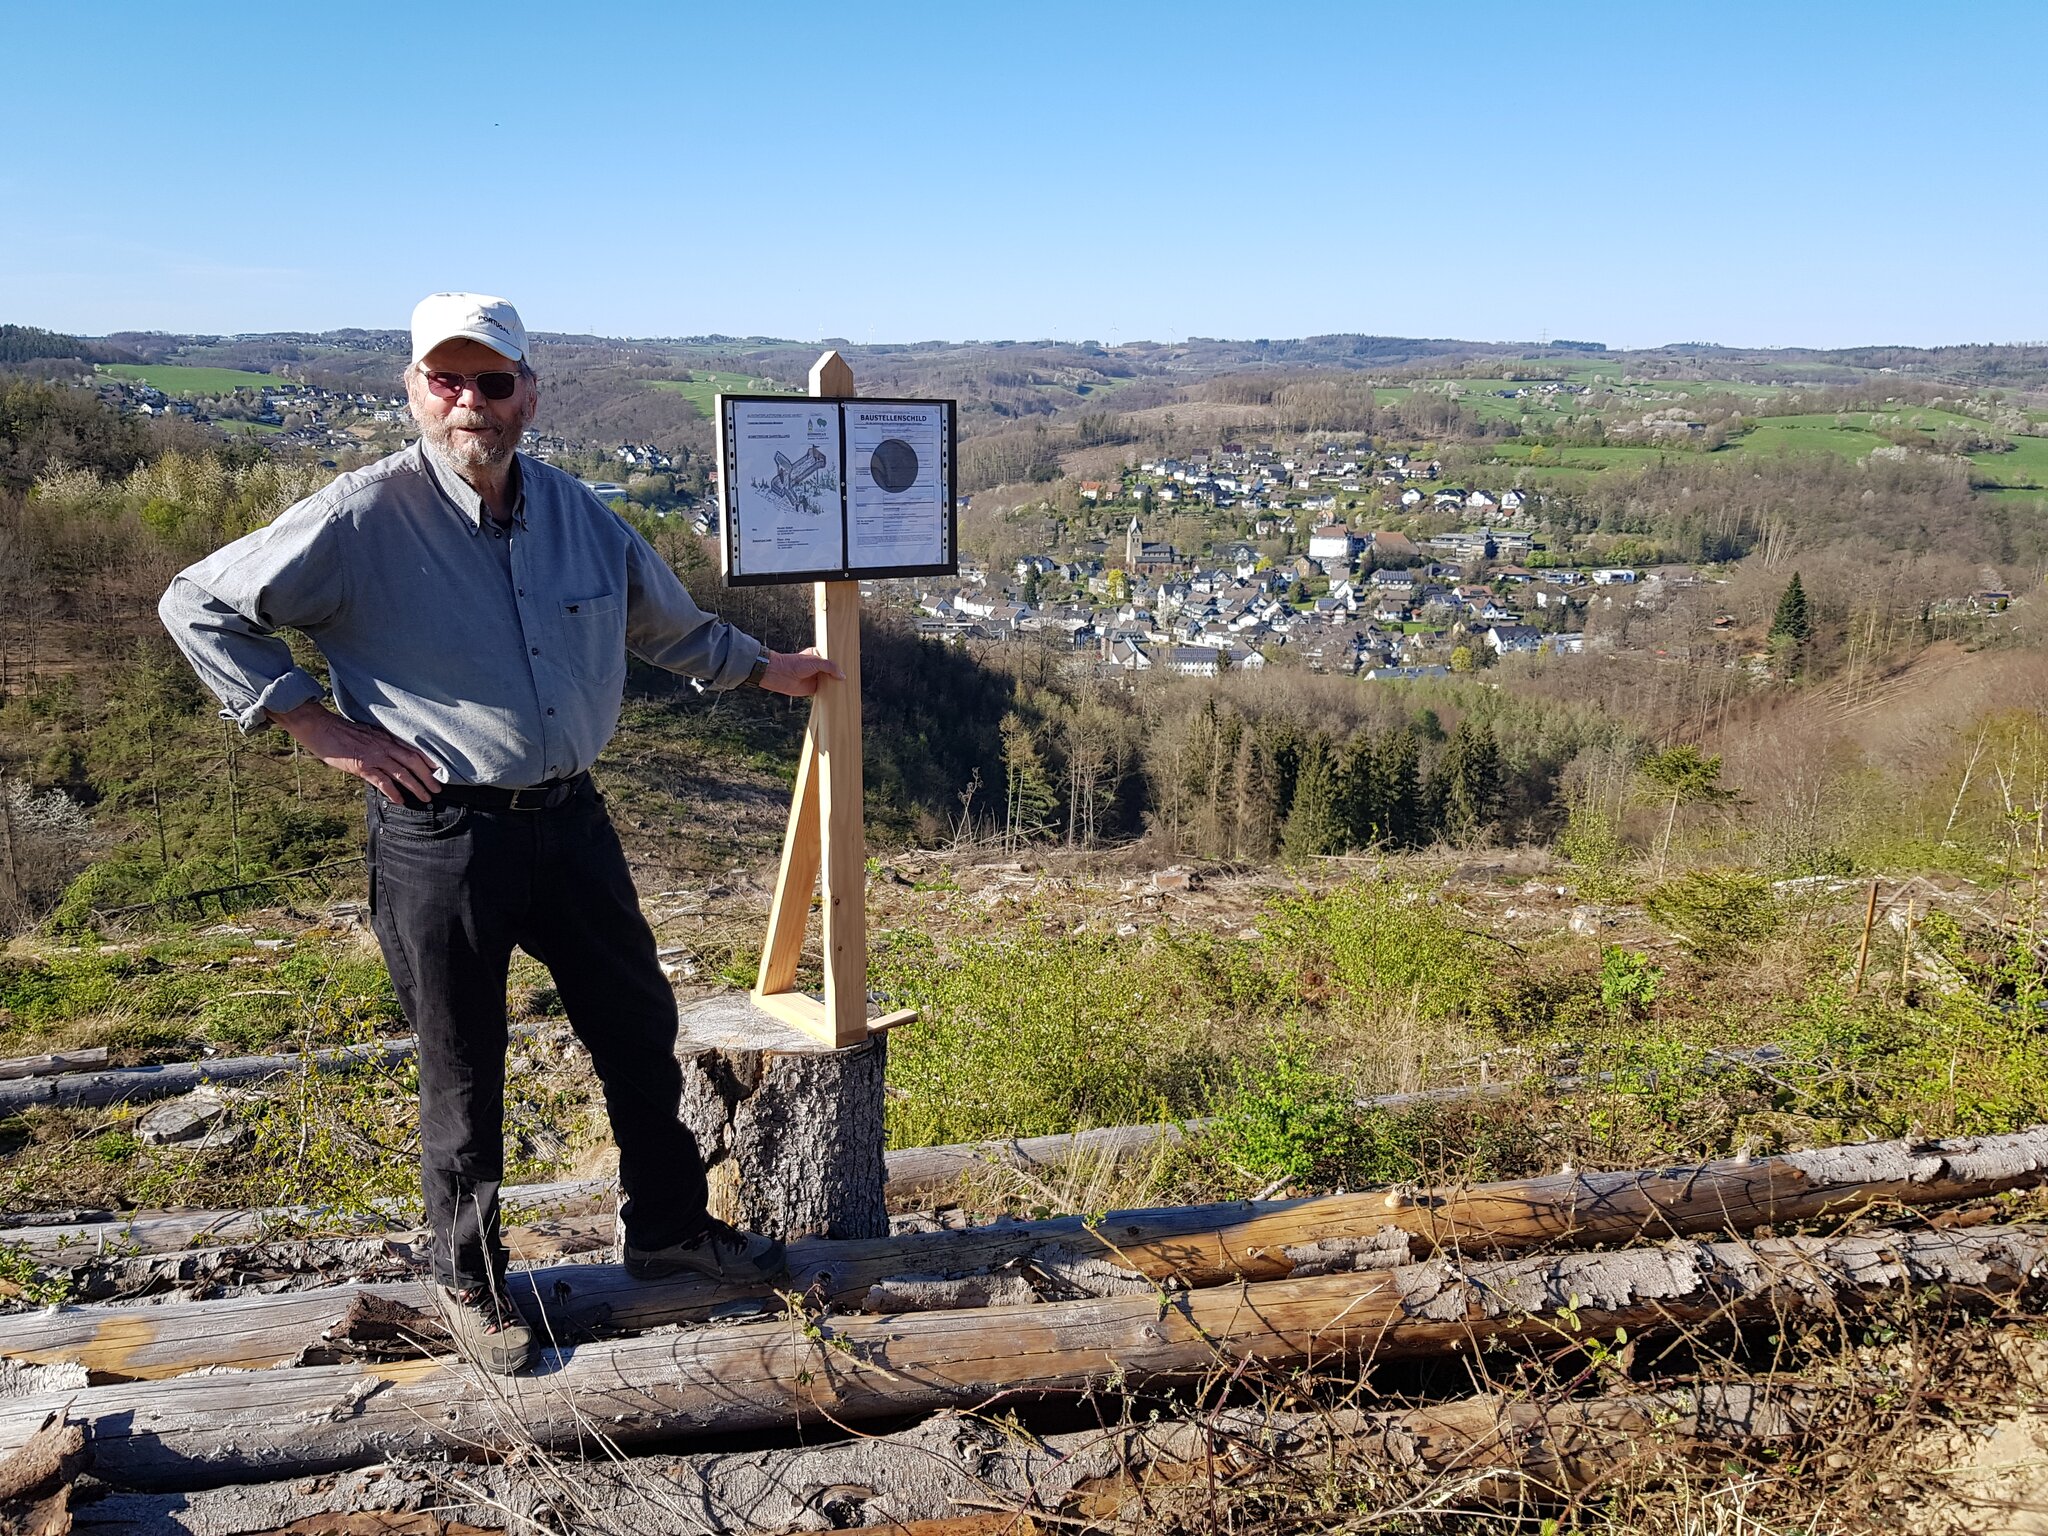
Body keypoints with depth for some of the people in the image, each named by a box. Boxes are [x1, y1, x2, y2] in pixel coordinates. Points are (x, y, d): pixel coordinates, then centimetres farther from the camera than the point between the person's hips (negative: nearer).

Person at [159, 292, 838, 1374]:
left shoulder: (575, 512, 5)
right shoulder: (363, 518, -12)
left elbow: (664, 622, 23)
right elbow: (196, 605, -5)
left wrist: (764, 667, 32)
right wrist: (315, 723, -10)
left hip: (571, 819, 5)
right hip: (439, 838, -5)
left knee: (639, 1029, 15)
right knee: (462, 1076, 9)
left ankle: (667, 1226, 37)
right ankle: (468, 1282, 31)